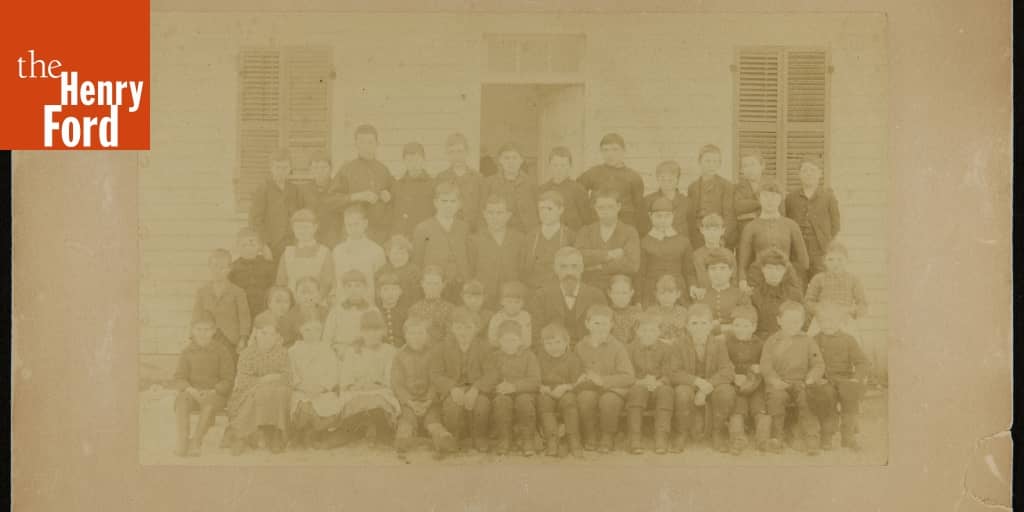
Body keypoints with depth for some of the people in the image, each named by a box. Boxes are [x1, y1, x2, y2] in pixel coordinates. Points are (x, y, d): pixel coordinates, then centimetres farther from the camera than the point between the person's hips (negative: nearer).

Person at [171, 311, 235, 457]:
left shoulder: (222, 351, 3)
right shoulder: (187, 352, 9)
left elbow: (227, 379, 0)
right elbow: (179, 378, 4)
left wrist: (212, 391, -18)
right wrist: (191, 390, -17)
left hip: (215, 392, -2)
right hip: (191, 391, 2)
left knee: (209, 405, -37)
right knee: (181, 402, -33)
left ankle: (196, 441, -27)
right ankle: (183, 440, -31)